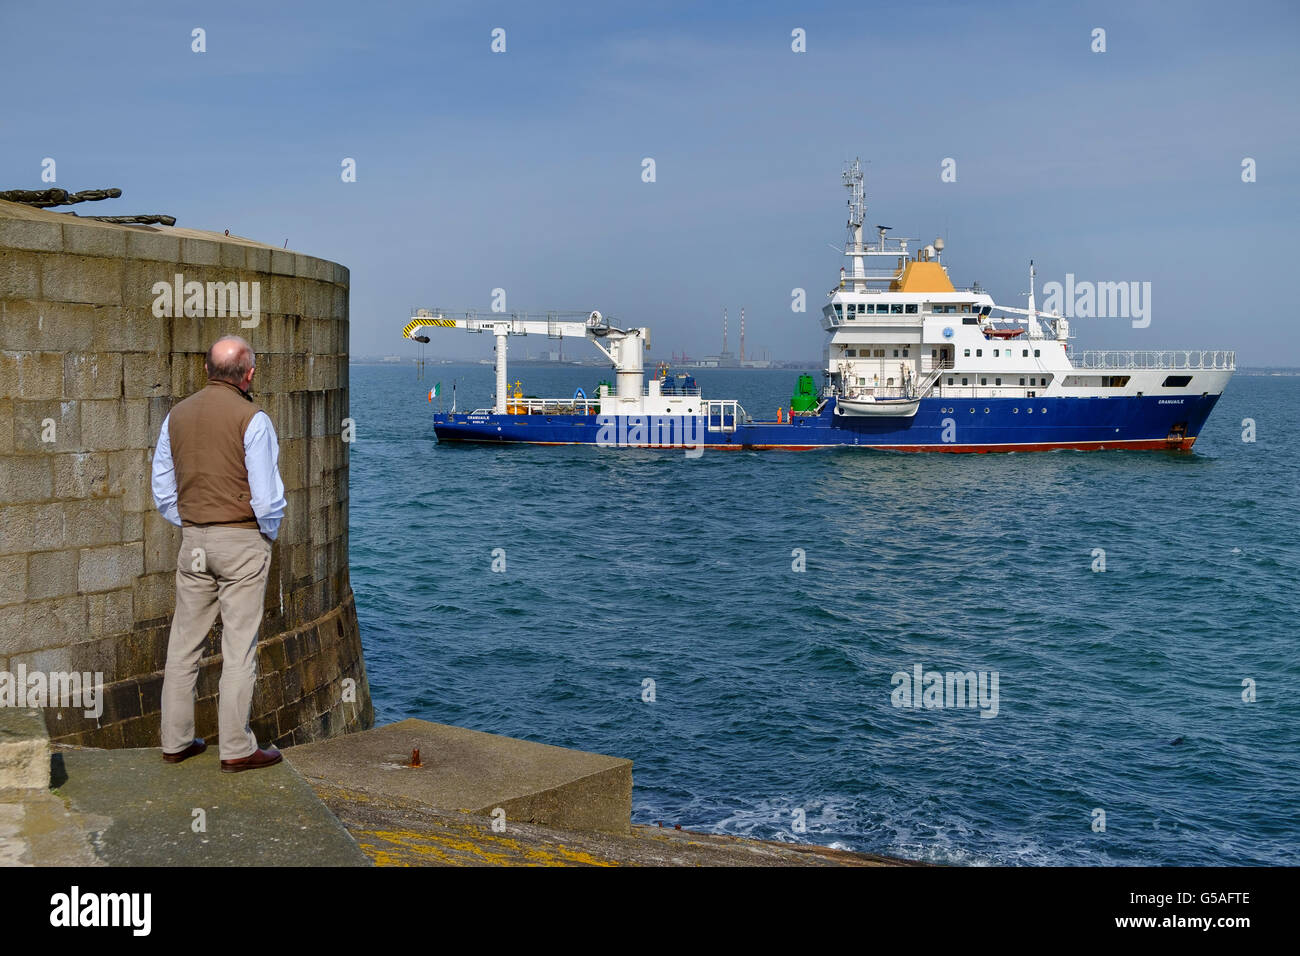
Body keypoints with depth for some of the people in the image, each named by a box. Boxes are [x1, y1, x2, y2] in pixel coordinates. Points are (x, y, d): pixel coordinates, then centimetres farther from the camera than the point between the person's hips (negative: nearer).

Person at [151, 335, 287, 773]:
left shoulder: (176, 416, 7)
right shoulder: (252, 419, -12)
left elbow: (163, 491, 11)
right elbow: (267, 494, -14)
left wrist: (191, 527, 17)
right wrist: (269, 533, 2)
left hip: (192, 540, 6)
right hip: (243, 540, -6)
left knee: (184, 643, 12)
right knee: (239, 647, -1)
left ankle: (176, 741, 18)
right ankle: (237, 748, 3)